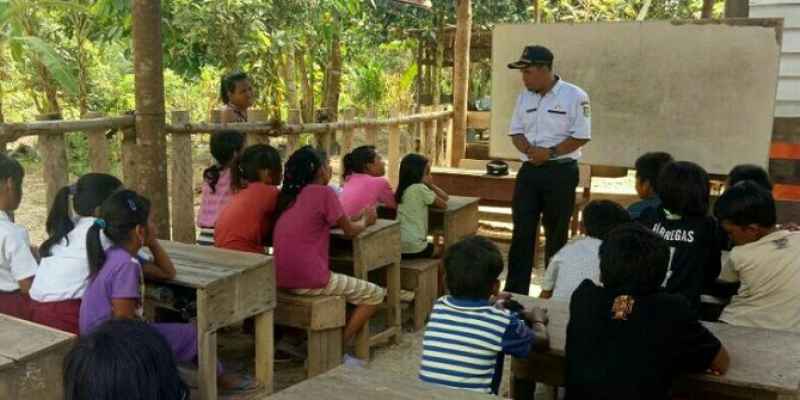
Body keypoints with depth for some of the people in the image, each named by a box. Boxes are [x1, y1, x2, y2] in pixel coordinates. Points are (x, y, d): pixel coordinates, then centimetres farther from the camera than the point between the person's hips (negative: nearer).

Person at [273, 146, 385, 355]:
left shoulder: (288, 194, 11)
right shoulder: (324, 192, -9)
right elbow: (350, 230, -1)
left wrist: (357, 219, 20)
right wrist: (365, 221, 20)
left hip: (282, 279, 8)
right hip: (309, 281, -8)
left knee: (343, 280, 33)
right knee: (375, 294, 6)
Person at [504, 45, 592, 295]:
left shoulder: (575, 96, -10)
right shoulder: (525, 96, 8)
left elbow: (581, 137, -12)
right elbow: (516, 131, 9)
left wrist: (550, 152, -20)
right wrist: (528, 149, -11)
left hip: (561, 172, -4)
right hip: (529, 171, 5)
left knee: (556, 233, 7)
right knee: (522, 231, 2)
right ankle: (515, 291, 8)